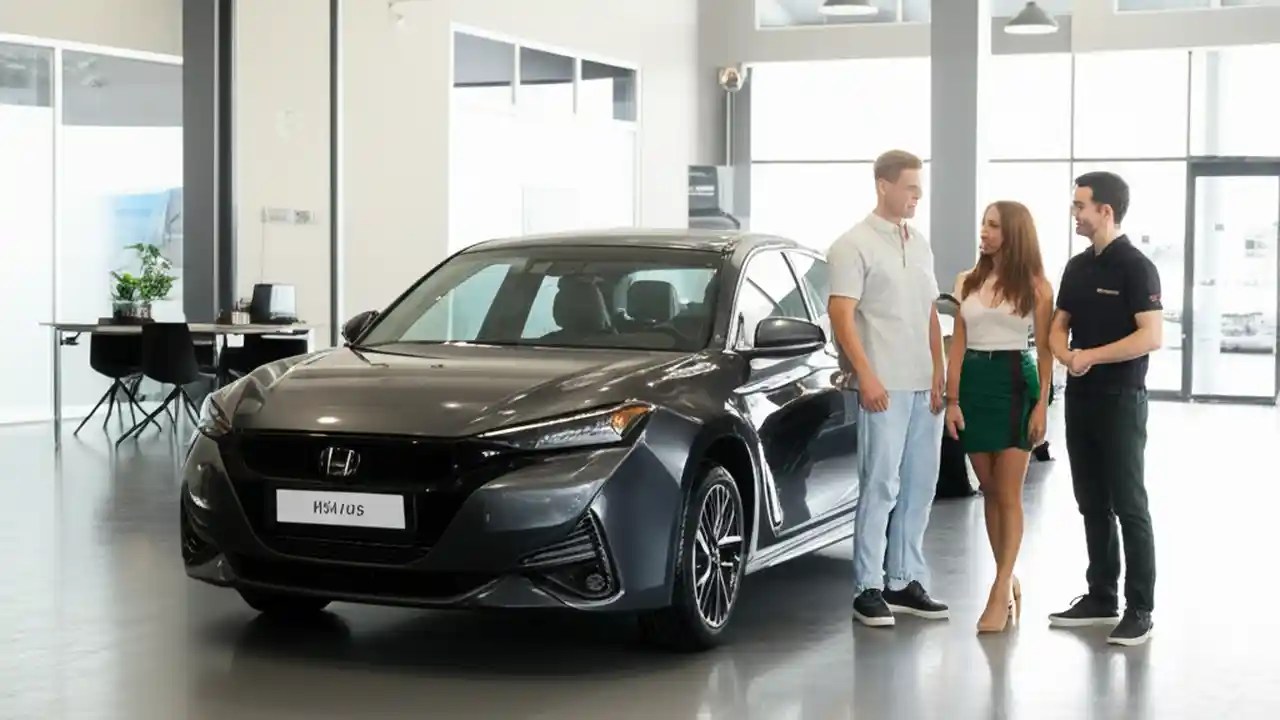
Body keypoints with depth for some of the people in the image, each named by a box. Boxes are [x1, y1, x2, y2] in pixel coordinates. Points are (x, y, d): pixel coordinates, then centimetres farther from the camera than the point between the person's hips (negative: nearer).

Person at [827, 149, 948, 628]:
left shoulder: (920, 245, 16)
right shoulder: (855, 245, -5)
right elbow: (841, 314, -11)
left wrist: (939, 373, 9)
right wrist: (865, 374, -17)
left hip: (924, 386, 7)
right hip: (884, 386, -7)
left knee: (918, 488, 9)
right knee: (880, 487, -7)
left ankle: (904, 581, 16)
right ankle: (868, 589, -2)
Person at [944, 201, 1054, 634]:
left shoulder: (1034, 285, -1)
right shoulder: (967, 282, 9)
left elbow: (1044, 349, -2)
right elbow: (957, 345, 6)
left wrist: (1042, 405, -10)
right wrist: (952, 400, -1)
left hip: (1015, 384, -4)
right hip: (973, 383, 4)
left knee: (1008, 494, -3)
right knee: (989, 492, 8)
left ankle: (1000, 591, -2)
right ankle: (1009, 581, 19)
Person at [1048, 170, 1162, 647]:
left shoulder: (1136, 267, -11)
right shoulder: (1077, 267, 12)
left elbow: (1151, 337, -19)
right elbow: (1059, 326, 14)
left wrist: (1091, 356, -19)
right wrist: (1066, 354, -8)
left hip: (1121, 400, -7)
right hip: (1080, 398, 8)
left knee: (1128, 506, -4)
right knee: (1092, 504, 12)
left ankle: (1140, 609, 1)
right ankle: (1101, 597, 20)